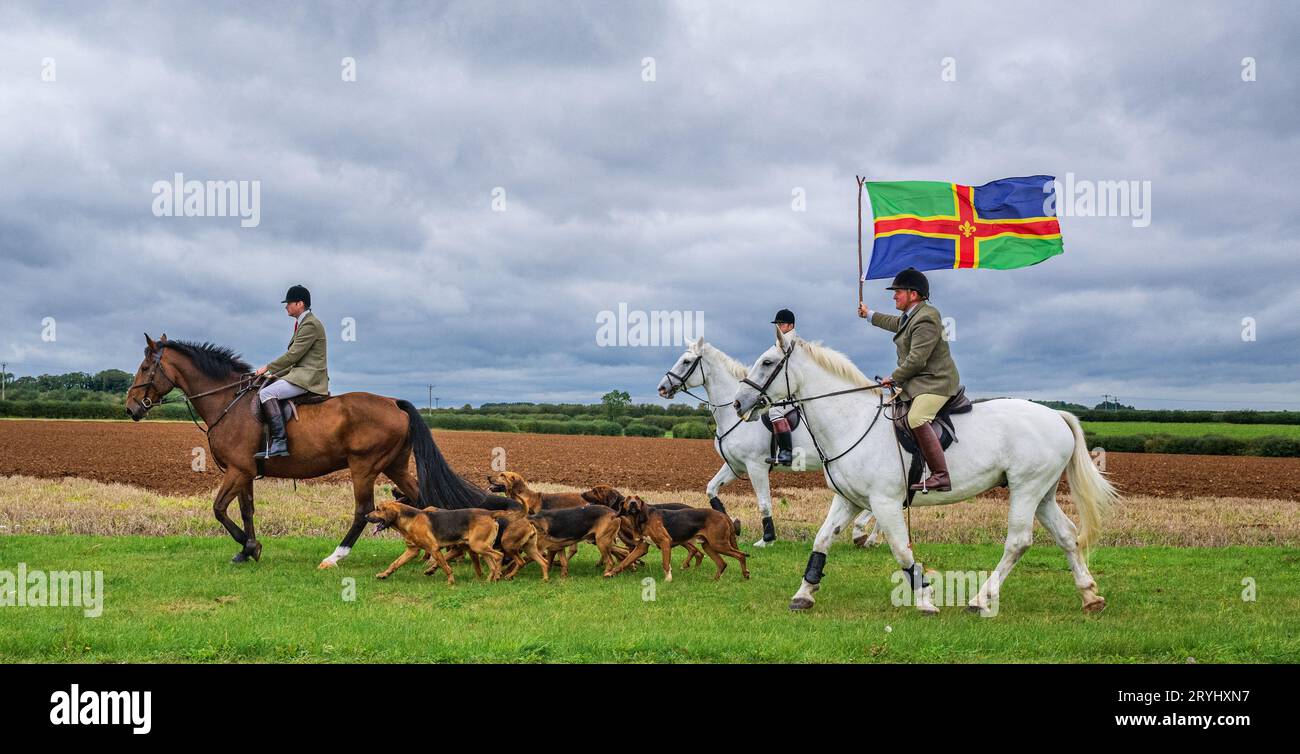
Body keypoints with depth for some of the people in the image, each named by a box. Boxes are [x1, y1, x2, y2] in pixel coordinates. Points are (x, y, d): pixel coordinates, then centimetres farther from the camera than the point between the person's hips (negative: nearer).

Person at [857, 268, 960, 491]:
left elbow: (916, 360, -24)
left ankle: (941, 476, -36)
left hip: (935, 383, -12)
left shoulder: (925, 319, -19)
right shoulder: (912, 316, 15)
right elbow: (896, 323, 41)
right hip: (916, 384, 12)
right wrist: (869, 315, 54)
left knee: (916, 418, -32)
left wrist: (894, 378, -11)